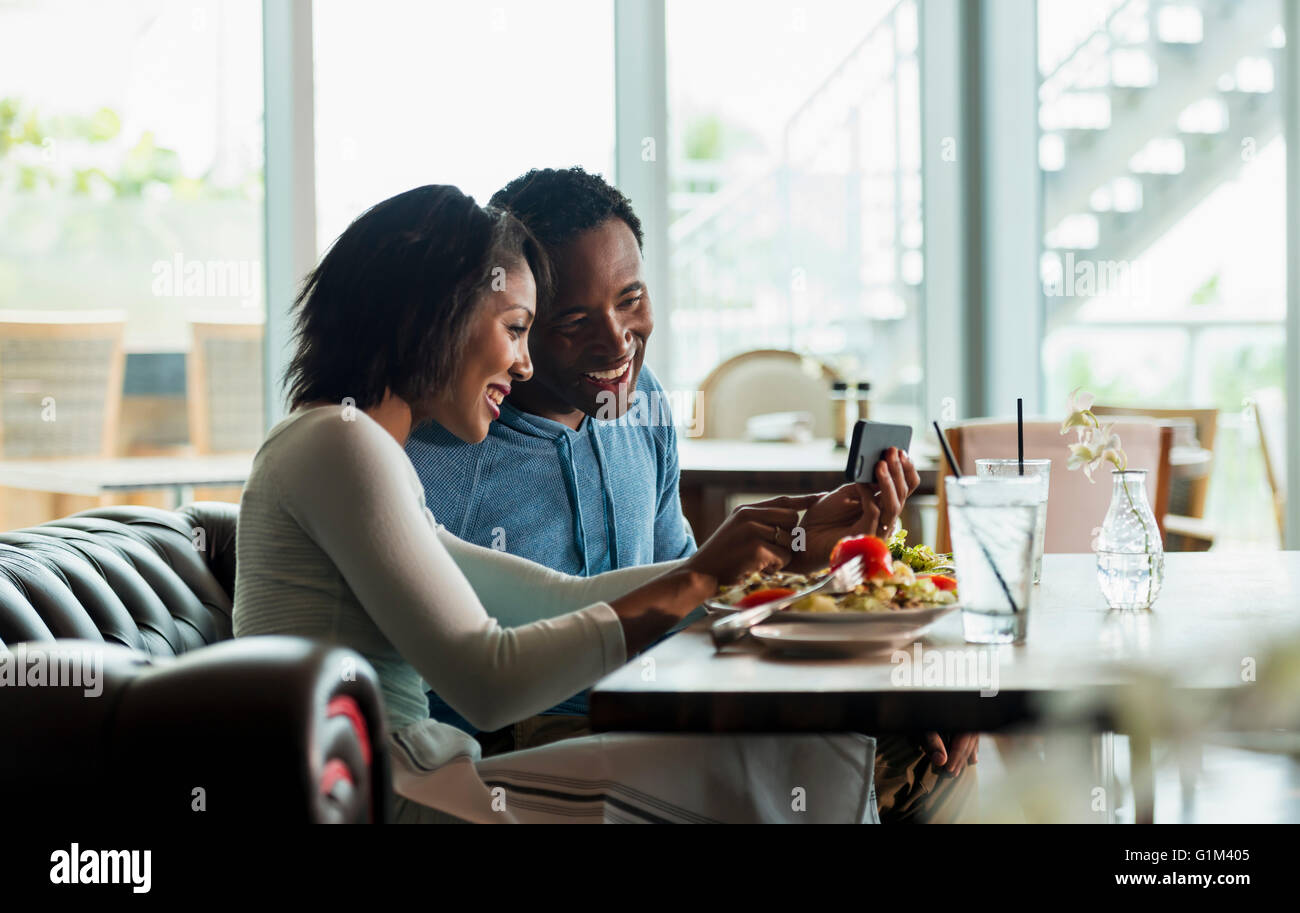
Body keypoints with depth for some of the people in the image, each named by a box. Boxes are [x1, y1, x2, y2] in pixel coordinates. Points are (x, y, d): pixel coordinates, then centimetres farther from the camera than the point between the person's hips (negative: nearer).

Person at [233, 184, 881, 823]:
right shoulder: (341, 445, -10)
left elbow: (554, 600, 22)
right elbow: (488, 685, -16)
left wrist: (745, 551, 18)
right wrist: (699, 579, -10)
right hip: (397, 801, -10)